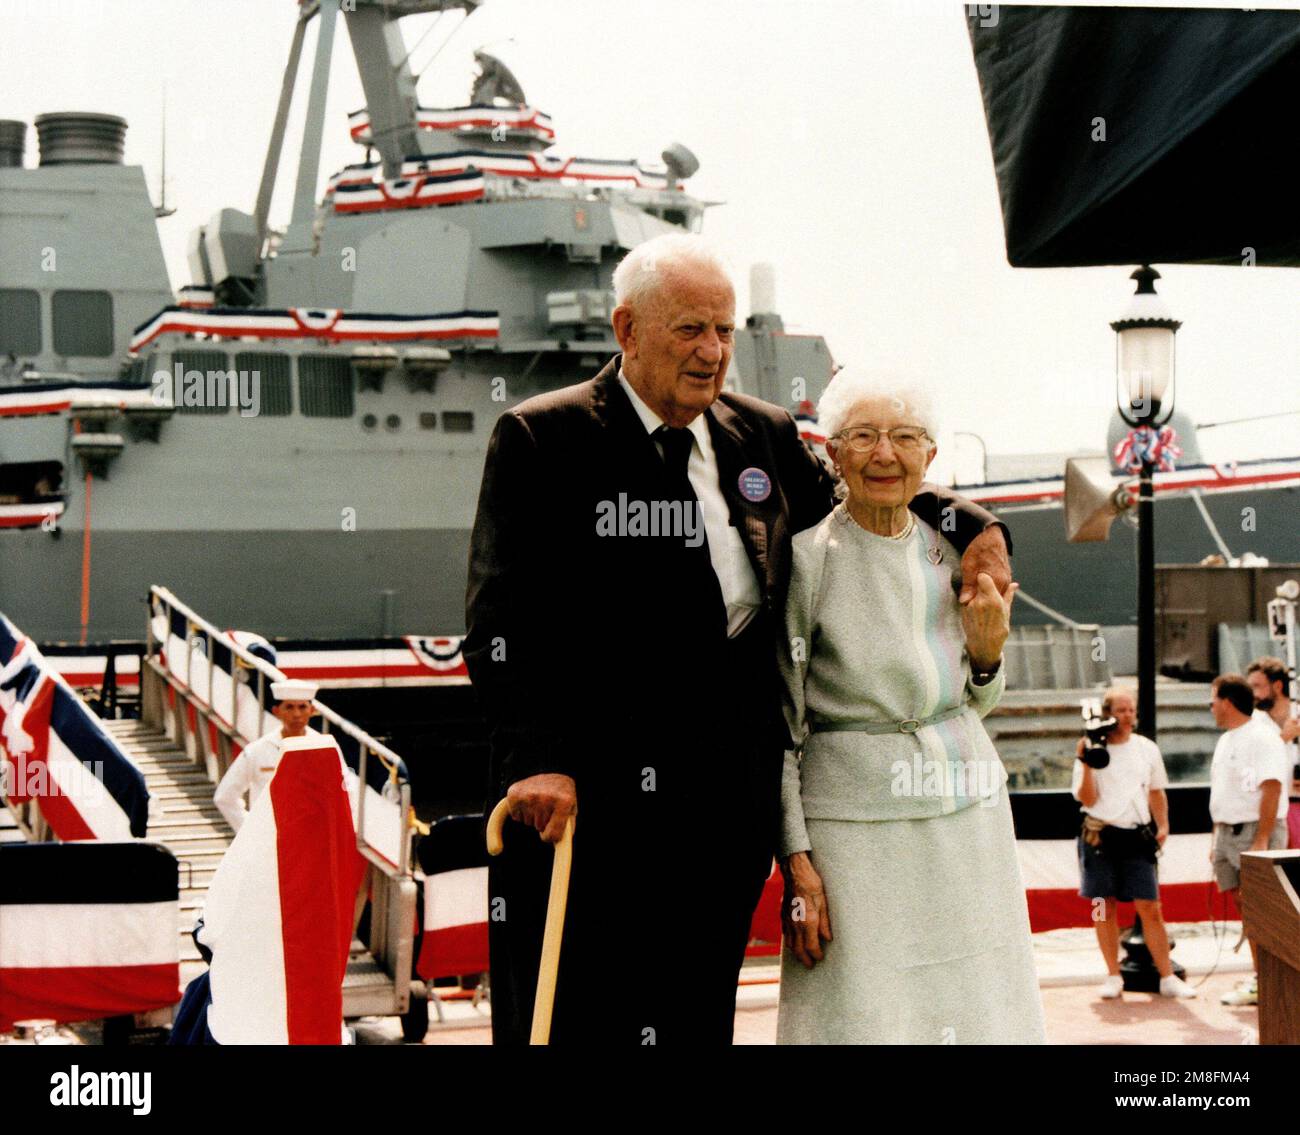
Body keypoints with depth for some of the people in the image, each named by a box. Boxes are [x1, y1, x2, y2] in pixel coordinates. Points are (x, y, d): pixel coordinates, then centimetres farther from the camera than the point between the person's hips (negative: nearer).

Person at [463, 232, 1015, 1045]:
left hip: (724, 814, 5)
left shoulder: (764, 436, 14)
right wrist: (538, 760, -18)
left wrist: (971, 523, 13)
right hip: (584, 805, -5)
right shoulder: (542, 440, -2)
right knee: (573, 1023, -2)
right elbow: (503, 617, -8)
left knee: (698, 1022, 10)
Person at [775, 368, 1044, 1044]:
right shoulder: (806, 556, -8)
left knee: (976, 1013, 8)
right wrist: (796, 861, -12)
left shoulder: (953, 551, 8)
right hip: (856, 827, -5)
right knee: (863, 1015, -3)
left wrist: (987, 656, -3)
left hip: (968, 815, 5)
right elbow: (779, 727, -7)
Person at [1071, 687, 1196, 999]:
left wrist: (1163, 825, 7)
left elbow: (1156, 791, 19)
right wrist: (1087, 764, -15)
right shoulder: (1091, 751, 0)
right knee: (1105, 907, 4)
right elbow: (1088, 799, -5)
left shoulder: (1147, 749, 9)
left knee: (1150, 908, -4)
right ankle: (1113, 976, 13)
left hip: (1136, 836, 1)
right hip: (1099, 836, -1)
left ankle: (1167, 977, -1)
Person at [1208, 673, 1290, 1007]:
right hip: (1228, 832, 9)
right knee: (1244, 906, 8)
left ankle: (1264, 984, -4)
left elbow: (1271, 791, -20)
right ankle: (1260, 977, 13)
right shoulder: (1226, 741, 17)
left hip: (1255, 831, -9)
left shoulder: (1262, 738, -13)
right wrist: (1216, 840, 17)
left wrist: (1260, 841, -24)